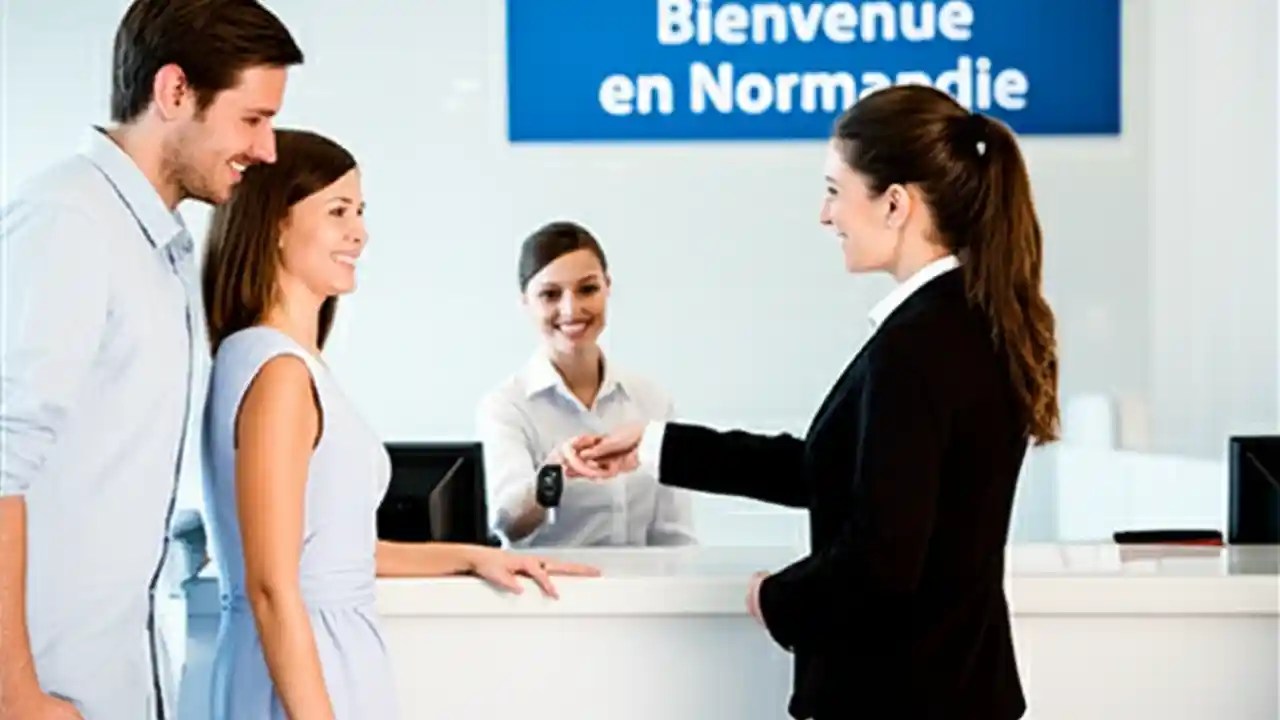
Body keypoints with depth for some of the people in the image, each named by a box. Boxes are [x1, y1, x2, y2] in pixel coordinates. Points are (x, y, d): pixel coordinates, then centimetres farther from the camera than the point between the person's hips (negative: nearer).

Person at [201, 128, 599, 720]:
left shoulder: (293, 363, 13)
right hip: (305, 670, -9)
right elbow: (272, 587, -19)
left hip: (327, 654, 9)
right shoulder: (278, 369, -15)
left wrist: (469, 556, 21)